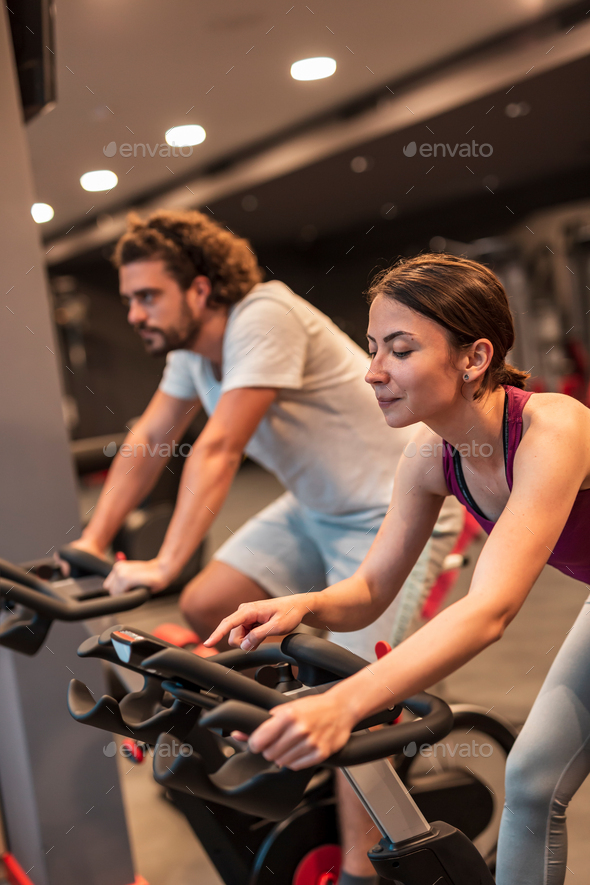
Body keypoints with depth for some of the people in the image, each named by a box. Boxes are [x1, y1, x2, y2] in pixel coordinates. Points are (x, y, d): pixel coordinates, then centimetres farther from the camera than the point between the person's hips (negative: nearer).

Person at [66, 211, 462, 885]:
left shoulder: (265, 317, -26)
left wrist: (165, 564, -34)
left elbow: (218, 449, -32)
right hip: (317, 507, 8)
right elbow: (147, 442, 3)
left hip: (395, 513, -8)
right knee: (205, 607, 0)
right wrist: (93, 540, -4)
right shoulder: (190, 347, 1)